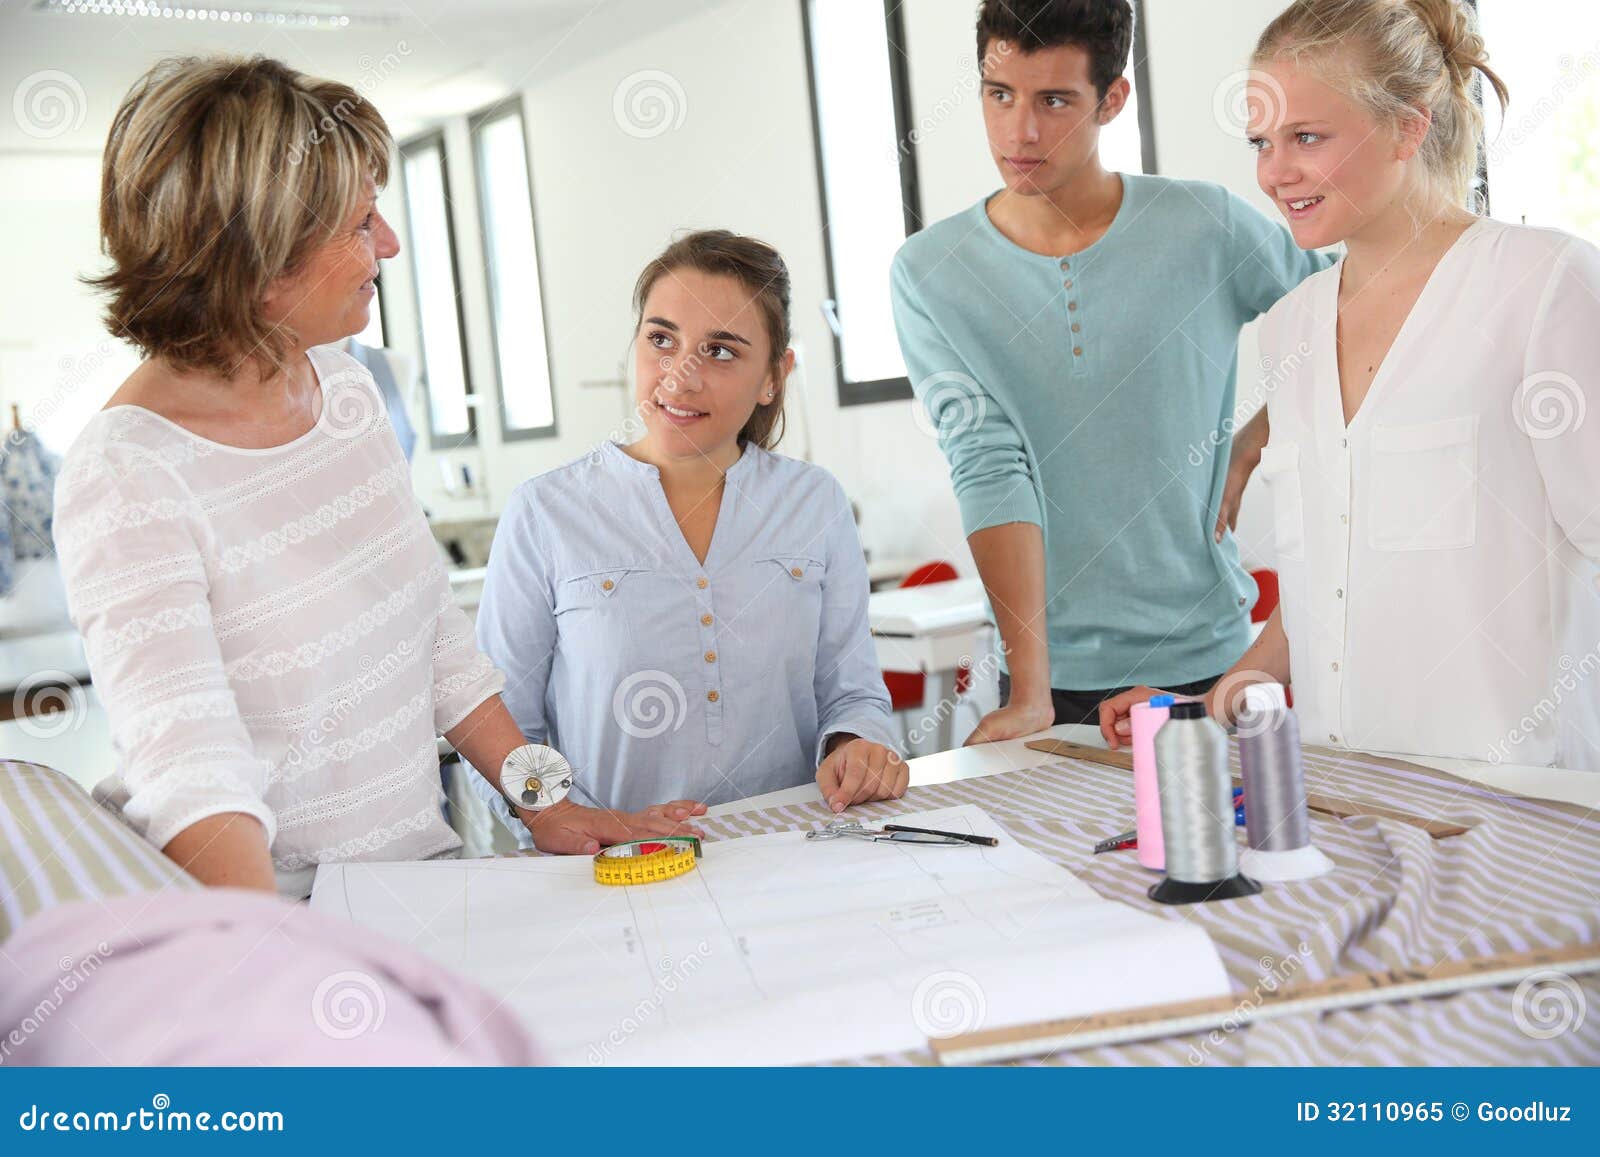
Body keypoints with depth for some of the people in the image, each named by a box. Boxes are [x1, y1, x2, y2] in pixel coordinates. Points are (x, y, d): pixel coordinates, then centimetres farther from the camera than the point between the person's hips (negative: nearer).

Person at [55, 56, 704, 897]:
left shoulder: (347, 391, 6)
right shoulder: (125, 474, -18)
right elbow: (188, 765, -30)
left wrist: (545, 806, 7)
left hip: (419, 870, 6)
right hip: (273, 903, -6)